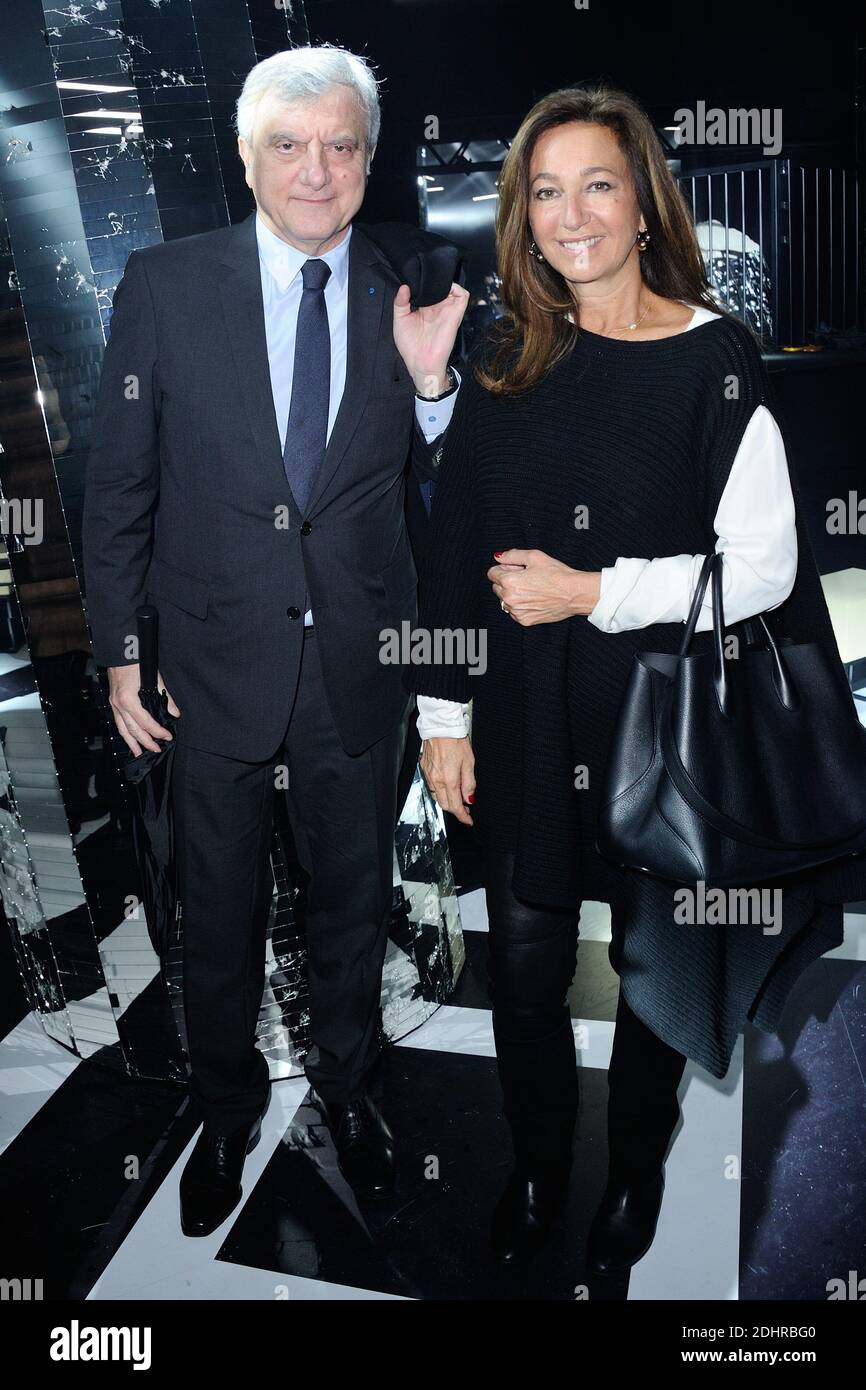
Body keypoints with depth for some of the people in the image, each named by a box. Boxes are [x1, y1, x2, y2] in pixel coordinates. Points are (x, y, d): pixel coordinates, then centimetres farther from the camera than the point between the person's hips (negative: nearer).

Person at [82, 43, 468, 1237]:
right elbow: (120, 482, -2)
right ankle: (227, 1110, 42)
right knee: (219, 911, 16)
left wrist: (430, 383, -15)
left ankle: (349, 1088, 45)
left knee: (355, 898, 19)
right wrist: (118, 653, -2)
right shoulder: (165, 284, -5)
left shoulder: (407, 299, -1)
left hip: (361, 668, 2)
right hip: (217, 660, -1)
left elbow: (434, 487, 3)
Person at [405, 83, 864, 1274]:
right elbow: (457, 549, 4)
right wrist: (445, 716, 2)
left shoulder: (717, 360, -7)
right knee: (524, 966, 12)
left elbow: (764, 567, -10)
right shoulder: (507, 363, 3)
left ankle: (637, 1178, 41)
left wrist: (594, 592, -15)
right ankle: (538, 1171, 40)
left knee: (655, 967, 14)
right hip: (527, 726, 3)